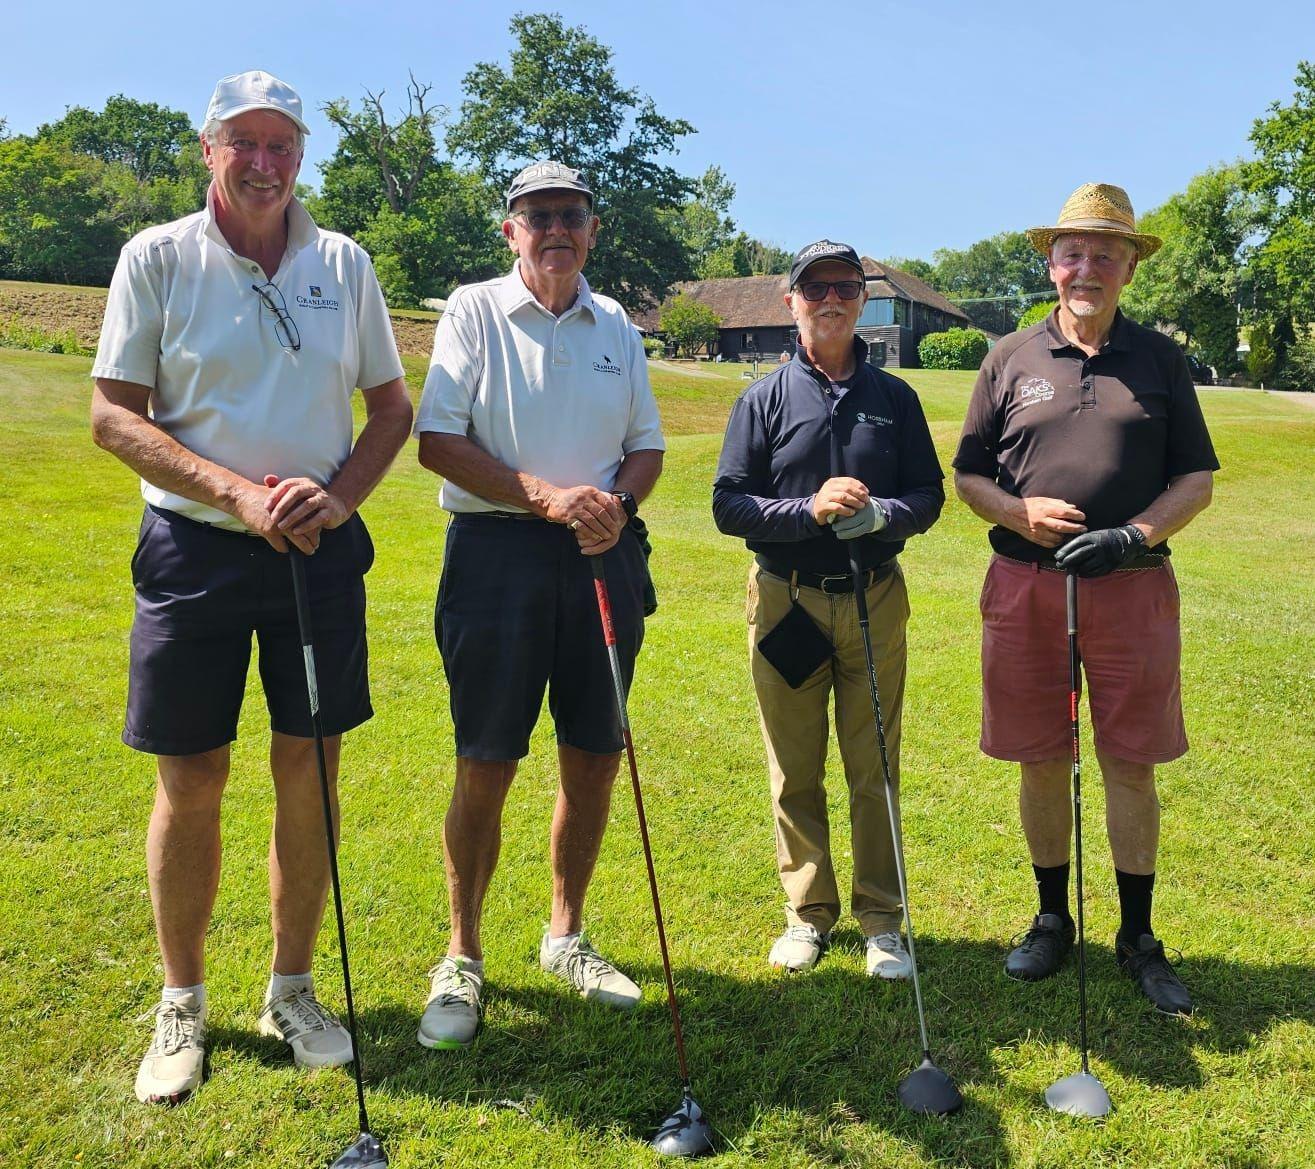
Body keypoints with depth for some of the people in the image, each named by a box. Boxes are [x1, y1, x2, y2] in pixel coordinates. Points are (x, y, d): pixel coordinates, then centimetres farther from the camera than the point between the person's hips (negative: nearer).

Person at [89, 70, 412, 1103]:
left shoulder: (344, 264, 7)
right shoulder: (156, 259, 0)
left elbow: (392, 406, 11)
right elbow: (113, 416, -4)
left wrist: (339, 496, -7)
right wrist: (239, 494, -15)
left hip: (321, 550, 2)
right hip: (194, 550, -2)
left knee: (309, 773, 6)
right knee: (190, 780, 4)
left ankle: (293, 991, 23)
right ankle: (182, 1003, 23)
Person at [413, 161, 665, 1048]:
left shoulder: (617, 327, 14)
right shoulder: (474, 312, 1)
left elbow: (647, 445, 15)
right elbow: (438, 440, -8)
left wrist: (618, 500, -7)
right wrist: (547, 496, -17)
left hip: (602, 555, 4)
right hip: (499, 550, -4)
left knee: (596, 757, 8)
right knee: (486, 766, -1)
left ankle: (567, 936, 27)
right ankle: (462, 959, 16)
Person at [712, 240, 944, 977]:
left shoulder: (894, 397, 8)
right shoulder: (765, 399, 3)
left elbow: (929, 495, 7)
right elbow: (729, 505, -2)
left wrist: (878, 515, -15)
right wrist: (810, 509, -17)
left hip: (875, 598, 1)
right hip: (787, 602, -1)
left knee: (875, 767, 4)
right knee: (795, 770, 7)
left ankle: (882, 917, 18)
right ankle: (809, 911, 22)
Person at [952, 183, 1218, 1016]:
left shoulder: (1161, 360, 7)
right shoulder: (1011, 360, 8)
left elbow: (1197, 478, 6)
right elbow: (968, 476, 10)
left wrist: (1134, 536, -11)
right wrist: (1018, 513, -10)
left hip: (1131, 586, 0)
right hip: (1025, 587, 1)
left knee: (1131, 766, 4)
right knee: (1042, 762, 8)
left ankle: (1138, 937, 21)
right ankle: (1053, 921, 26)